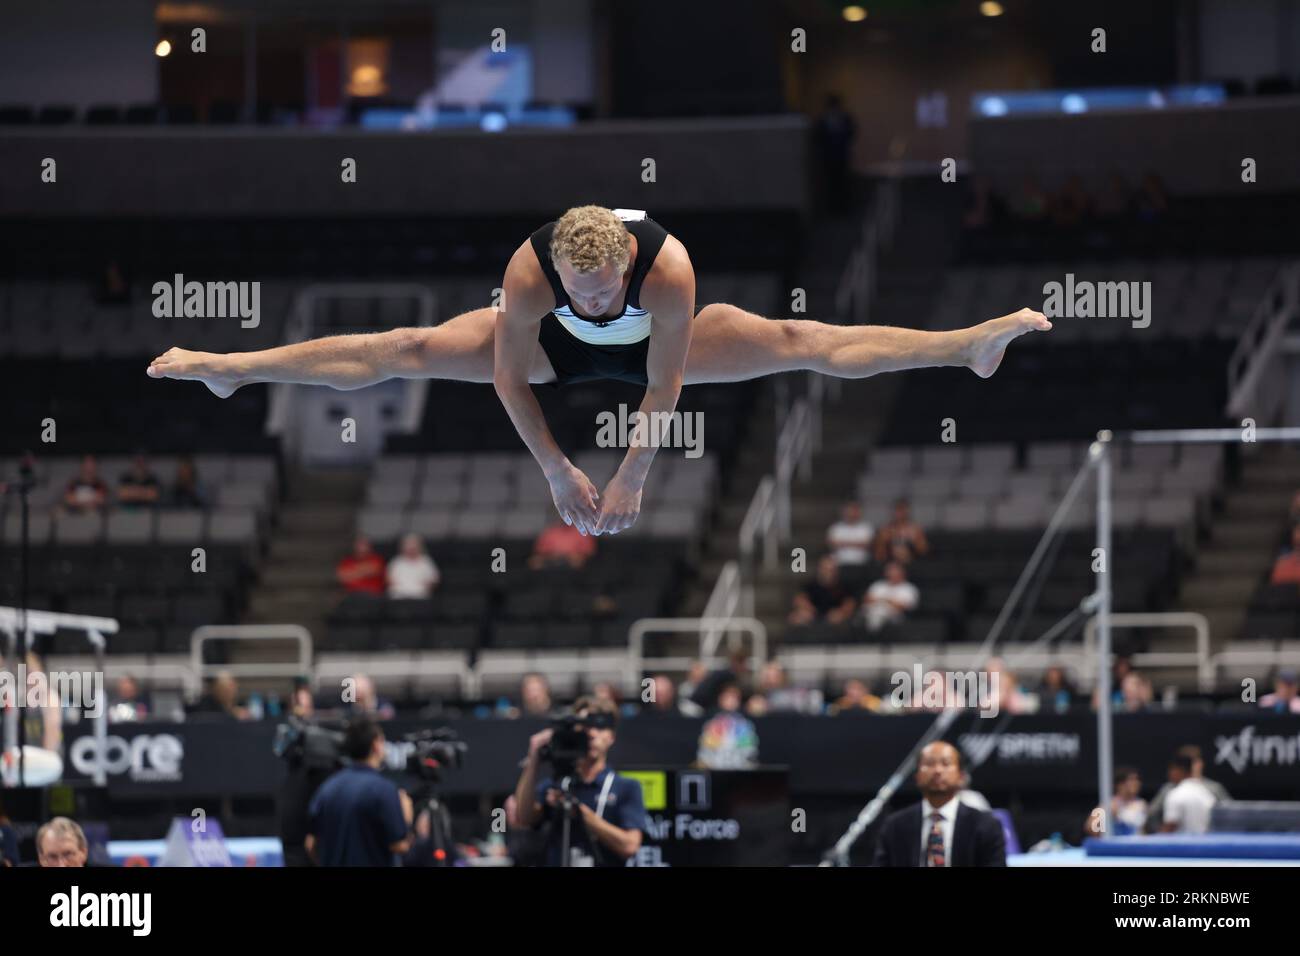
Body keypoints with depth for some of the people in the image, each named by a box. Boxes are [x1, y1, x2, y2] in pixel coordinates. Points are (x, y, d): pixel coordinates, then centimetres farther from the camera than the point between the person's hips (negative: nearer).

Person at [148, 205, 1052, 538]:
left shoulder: (670, 267, -42)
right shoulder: (528, 273, -39)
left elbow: (665, 386, -32)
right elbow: (509, 378, -26)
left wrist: (632, 479, -25)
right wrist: (558, 473, -21)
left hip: (655, 344, -1)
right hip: (556, 348, 1)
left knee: (799, 342, -11)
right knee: (408, 351, -7)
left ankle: (971, 342, -5)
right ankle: (227, 367, 1)